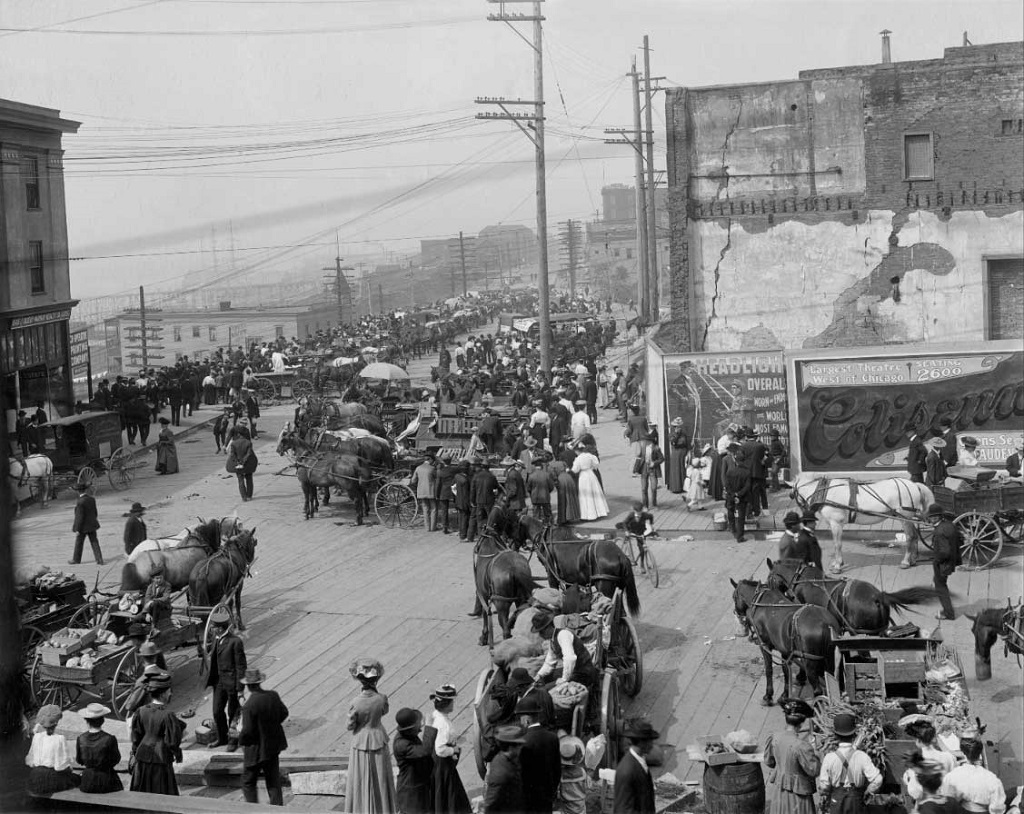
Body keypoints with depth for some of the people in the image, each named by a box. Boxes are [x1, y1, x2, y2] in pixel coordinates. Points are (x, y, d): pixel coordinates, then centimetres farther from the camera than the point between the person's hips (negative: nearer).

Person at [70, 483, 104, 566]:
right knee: (94, 542, 8)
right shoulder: (92, 499, -1)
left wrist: (77, 529, -14)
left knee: (79, 543, 11)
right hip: (92, 525, 6)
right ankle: (99, 560, 3)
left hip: (83, 527, -6)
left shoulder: (80, 502, -21)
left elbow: (80, 517, -20)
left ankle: (76, 560, 25)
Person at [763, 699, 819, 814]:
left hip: (777, 788, 6)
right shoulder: (801, 746, -30)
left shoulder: (774, 738, -11)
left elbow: (768, 762, 3)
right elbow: (814, 770, -21)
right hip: (796, 794, -6)